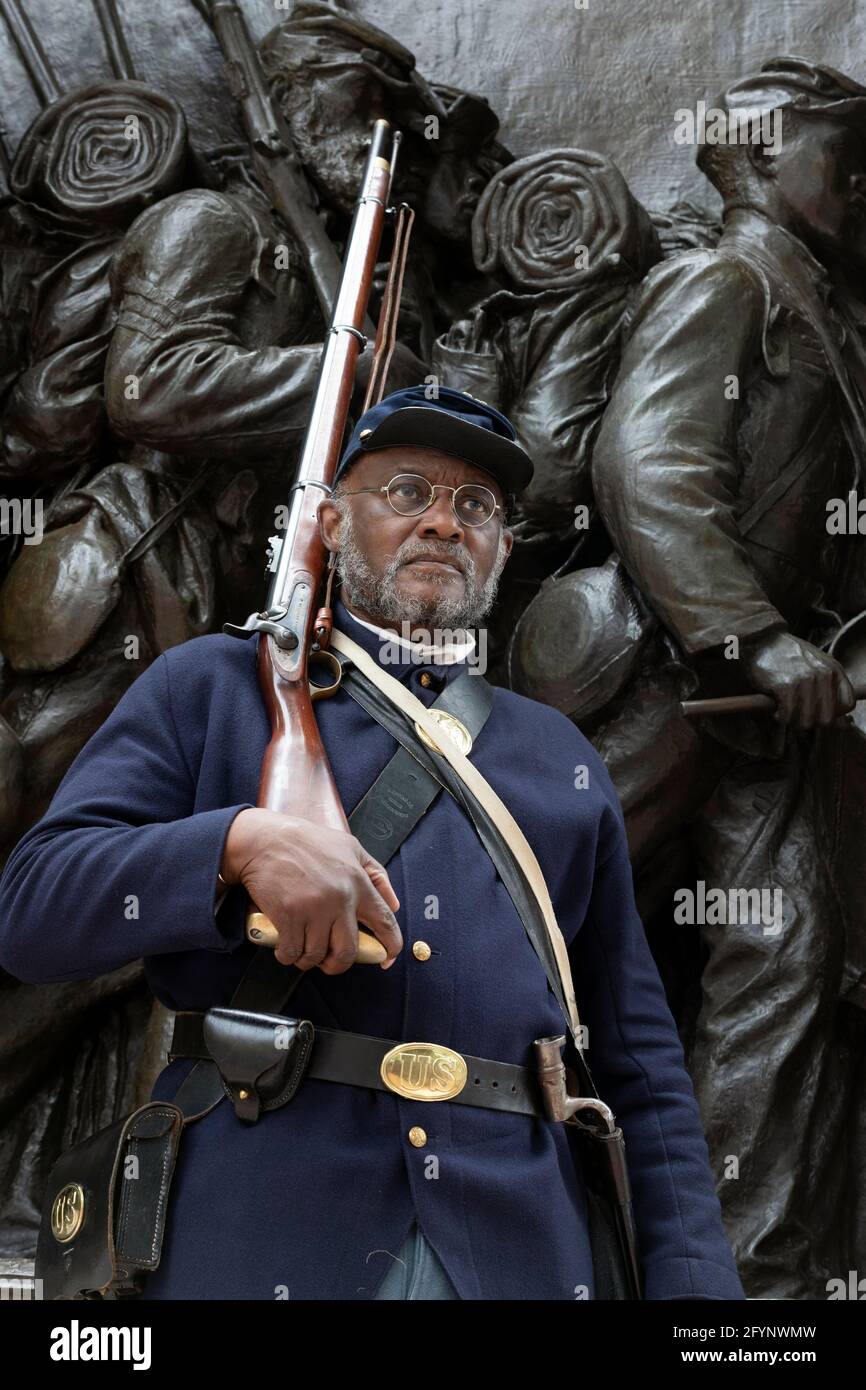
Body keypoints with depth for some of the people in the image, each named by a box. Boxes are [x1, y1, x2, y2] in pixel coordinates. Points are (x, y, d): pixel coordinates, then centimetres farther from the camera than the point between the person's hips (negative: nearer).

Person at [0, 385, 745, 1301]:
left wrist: (692, 1277, 2)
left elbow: (641, 1060, 14)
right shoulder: (210, 688, 8)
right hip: (255, 1242, -2)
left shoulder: (562, 757, 16)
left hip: (518, 1251, 3)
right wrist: (241, 841, -19)